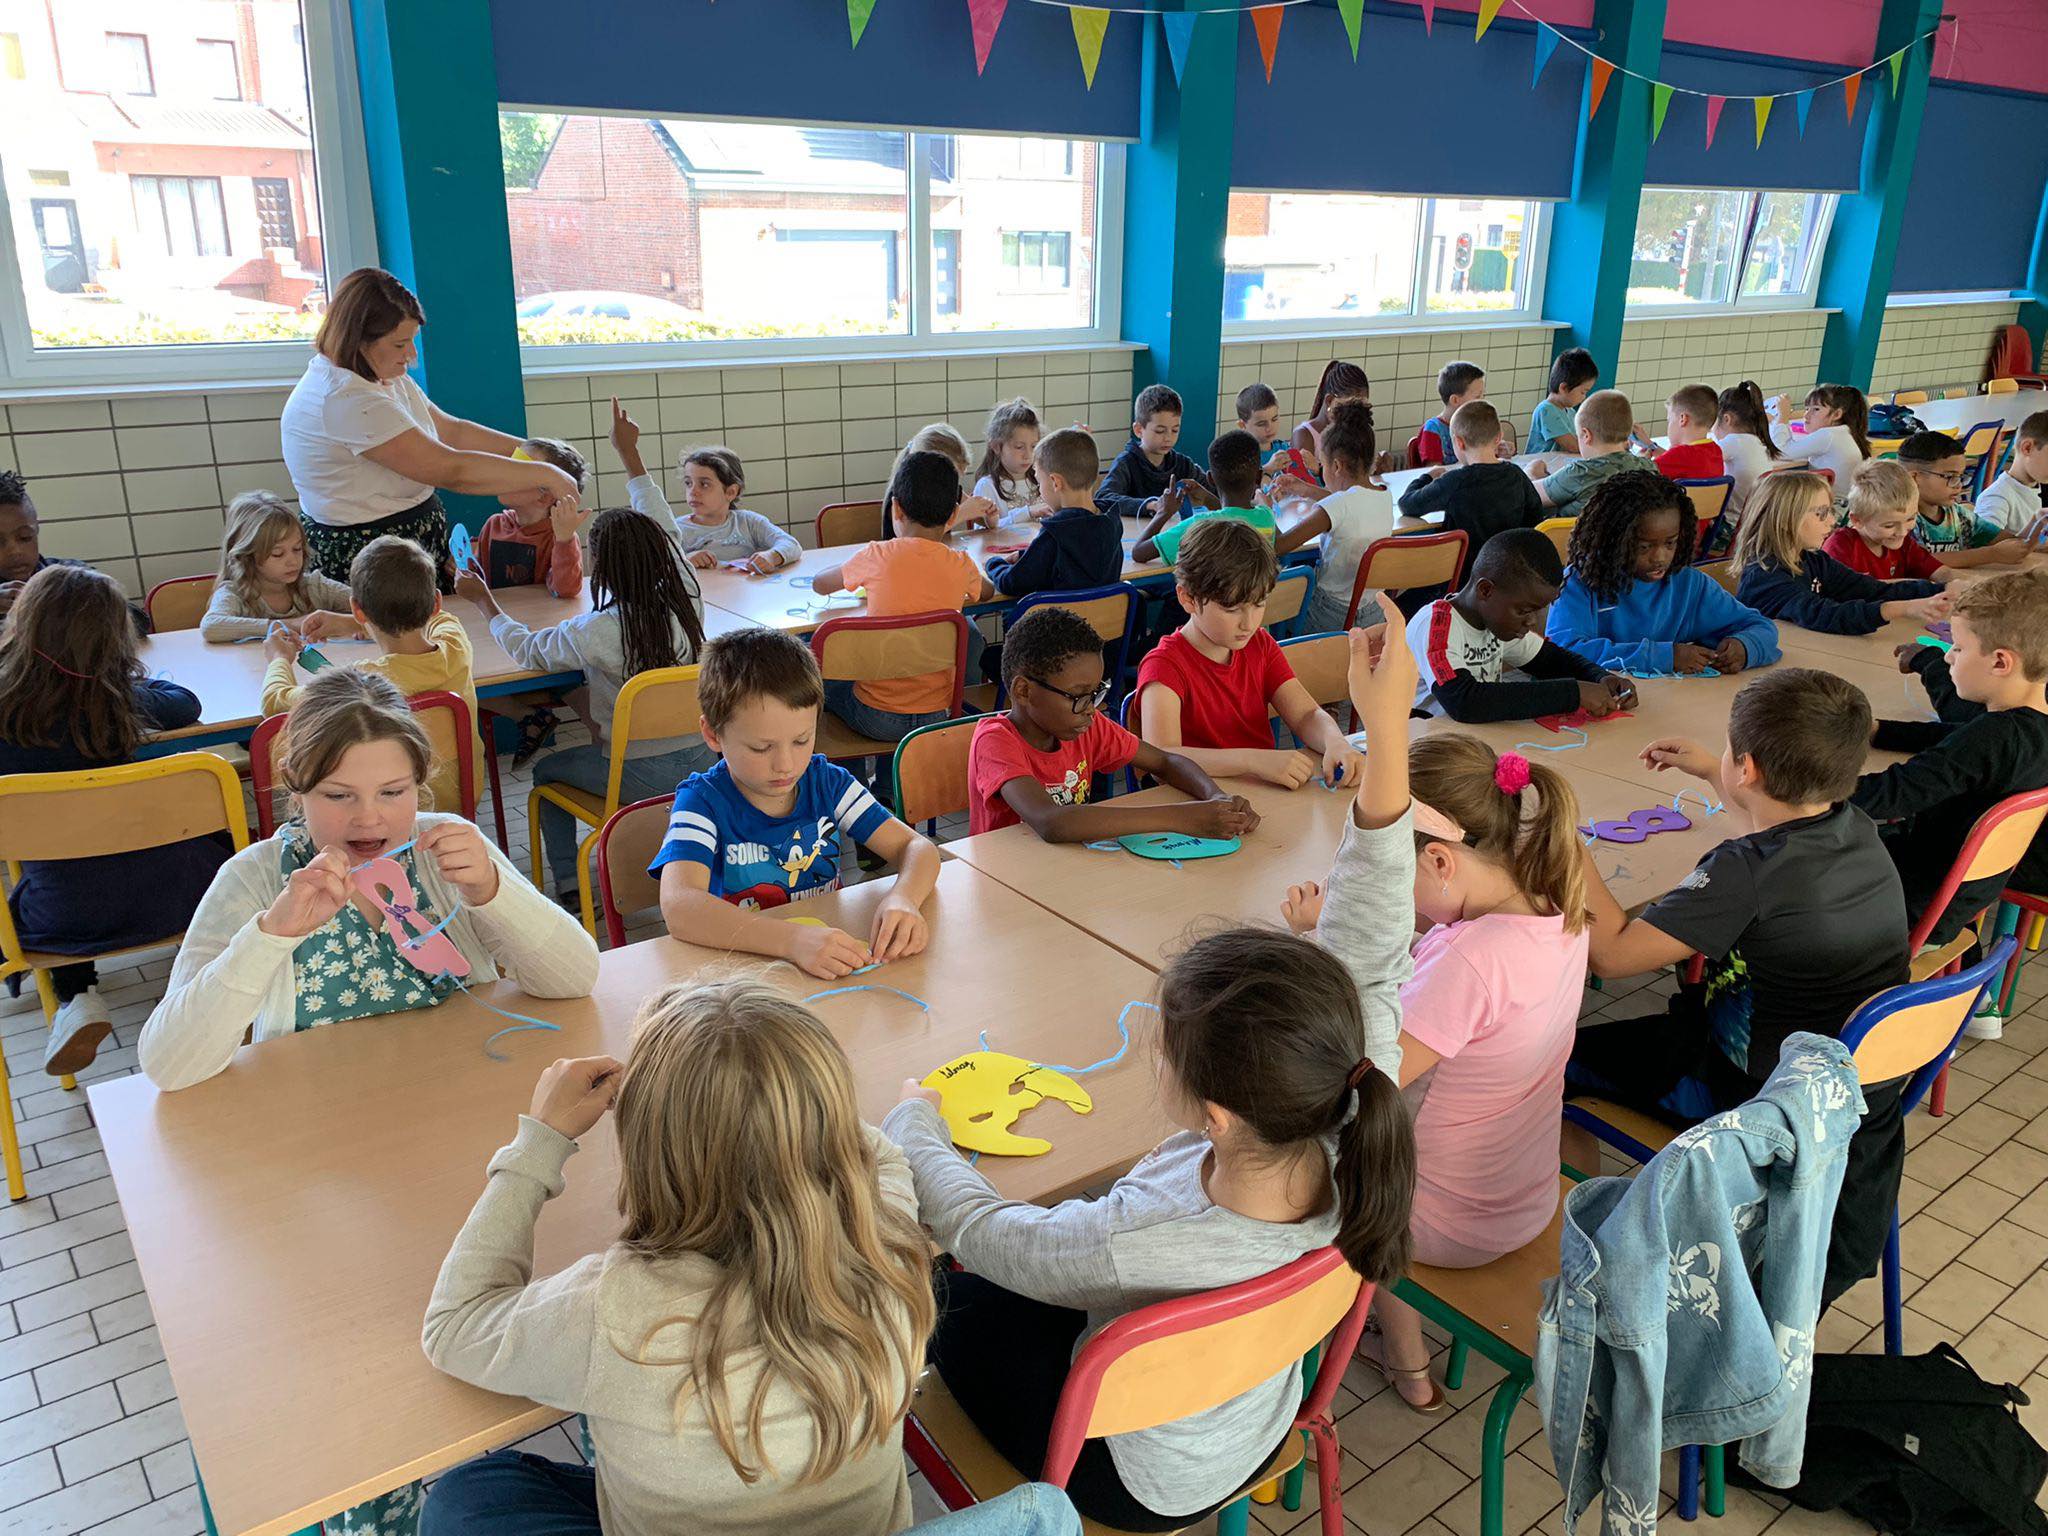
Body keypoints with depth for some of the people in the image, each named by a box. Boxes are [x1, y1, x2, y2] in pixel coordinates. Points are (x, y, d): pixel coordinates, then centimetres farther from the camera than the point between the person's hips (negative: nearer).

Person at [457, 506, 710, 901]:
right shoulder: (687, 602, -10)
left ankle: (568, 886, 21)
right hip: (700, 761, 5)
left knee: (546, 771, 23)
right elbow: (666, 528, 11)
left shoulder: (595, 631, -22)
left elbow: (526, 650, 0)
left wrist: (482, 600, 14)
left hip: (642, 776, -5)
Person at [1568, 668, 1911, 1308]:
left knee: (1561, 1055, 2)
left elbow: (1612, 952, -30)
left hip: (1755, 1094, -8)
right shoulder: (1857, 829, -5)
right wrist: (1707, 771, 31)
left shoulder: (1746, 872, -30)